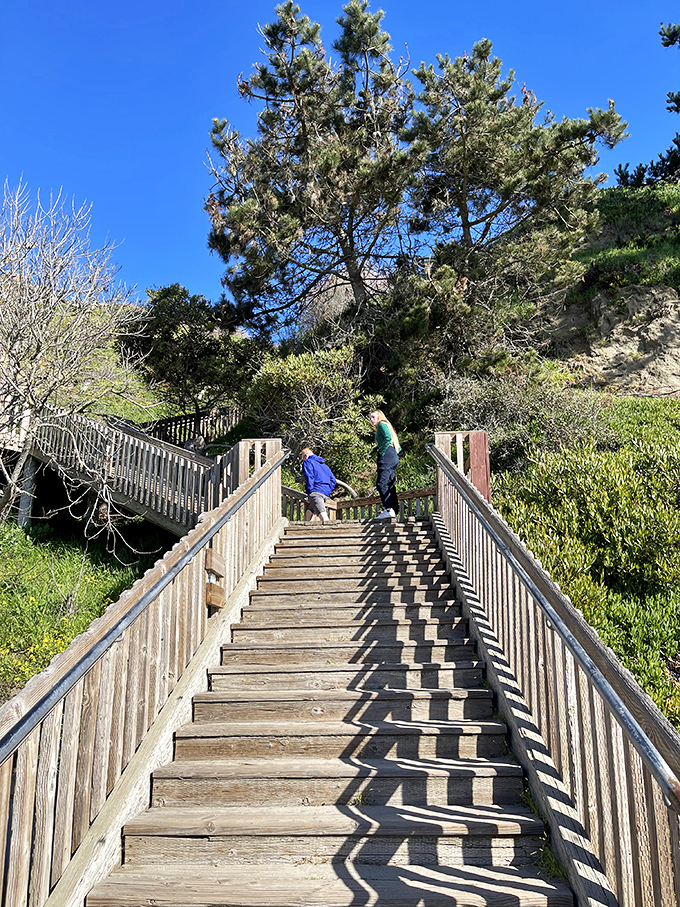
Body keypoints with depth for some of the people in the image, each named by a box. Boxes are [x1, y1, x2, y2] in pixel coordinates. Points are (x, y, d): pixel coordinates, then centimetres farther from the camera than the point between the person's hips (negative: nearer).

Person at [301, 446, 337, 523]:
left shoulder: (307, 462, 6)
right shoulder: (323, 464, 29)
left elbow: (309, 478, -10)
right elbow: (333, 480, 24)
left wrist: (309, 493, -8)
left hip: (316, 491, -8)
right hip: (326, 493, 8)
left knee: (322, 515, -21)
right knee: (308, 512, 22)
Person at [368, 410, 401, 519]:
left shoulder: (382, 424, 4)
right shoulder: (386, 426, 32)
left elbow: (388, 438, -17)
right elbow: (398, 447, 30)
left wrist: (381, 452, -13)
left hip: (387, 456, -10)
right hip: (394, 457, 10)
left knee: (382, 483, -18)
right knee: (390, 485, 6)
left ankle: (389, 510, -29)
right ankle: (394, 511, 4)